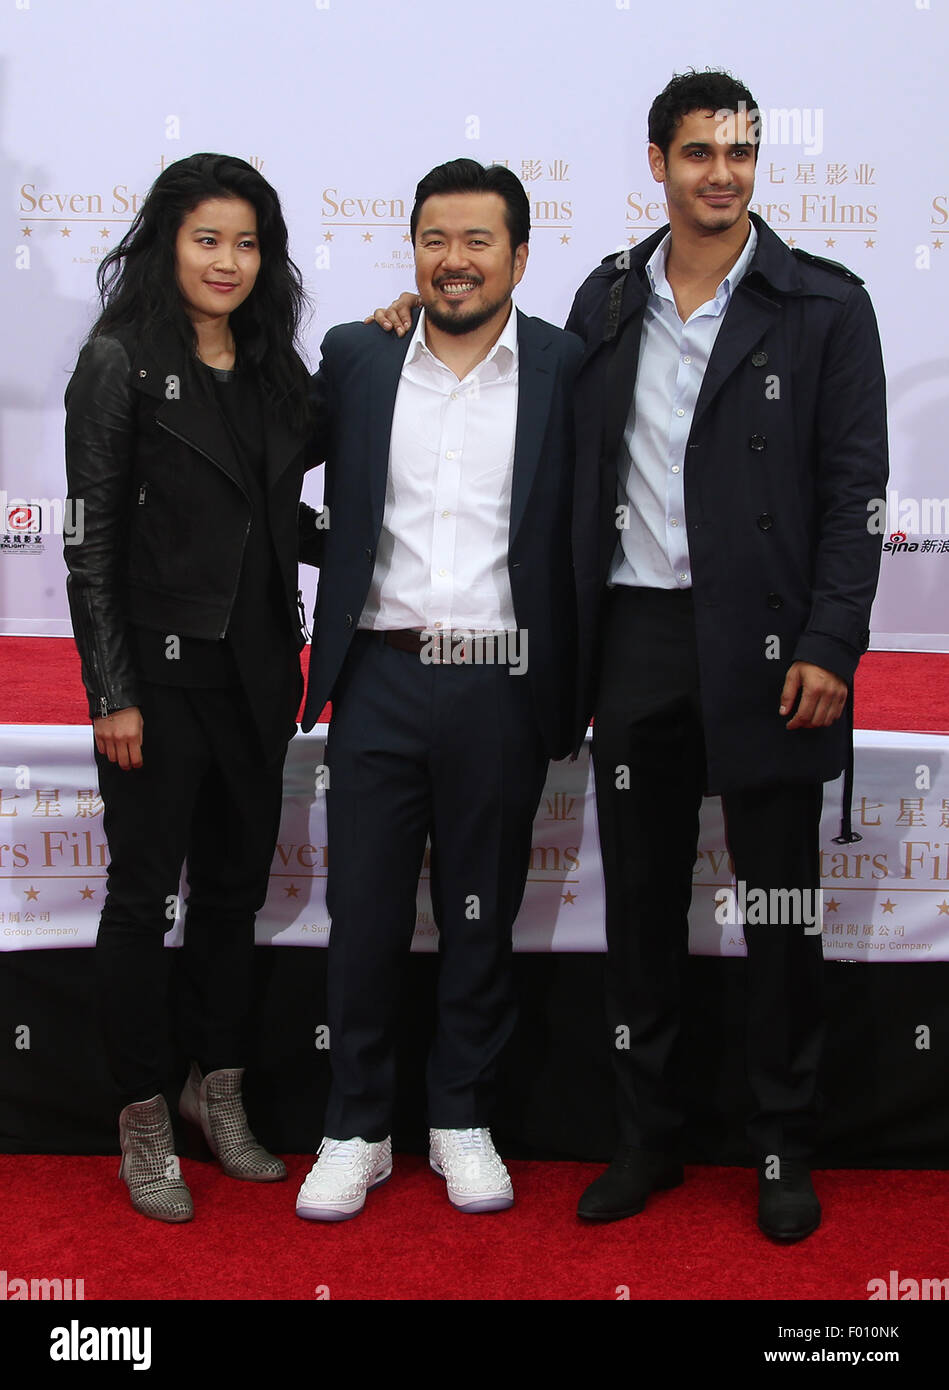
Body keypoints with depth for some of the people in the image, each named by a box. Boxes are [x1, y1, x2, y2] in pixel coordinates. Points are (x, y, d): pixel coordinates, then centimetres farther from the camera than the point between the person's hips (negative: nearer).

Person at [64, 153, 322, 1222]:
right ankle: (144, 1120, 18)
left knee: (235, 884, 14)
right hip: (161, 664, -5)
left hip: (255, 665, 6)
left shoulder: (276, 367, 10)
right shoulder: (121, 361, -6)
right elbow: (92, 538, -10)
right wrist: (112, 693, -13)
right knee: (145, 891, 4)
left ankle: (218, 1090, 30)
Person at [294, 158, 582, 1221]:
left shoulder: (567, 368, 1)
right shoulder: (354, 356, 6)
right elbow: (312, 491, 14)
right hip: (380, 678, 1)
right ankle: (356, 1130, 21)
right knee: (363, 911, 6)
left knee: (482, 915, 10)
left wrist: (573, 685, -2)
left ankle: (462, 1120, 26)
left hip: (502, 684, -1)